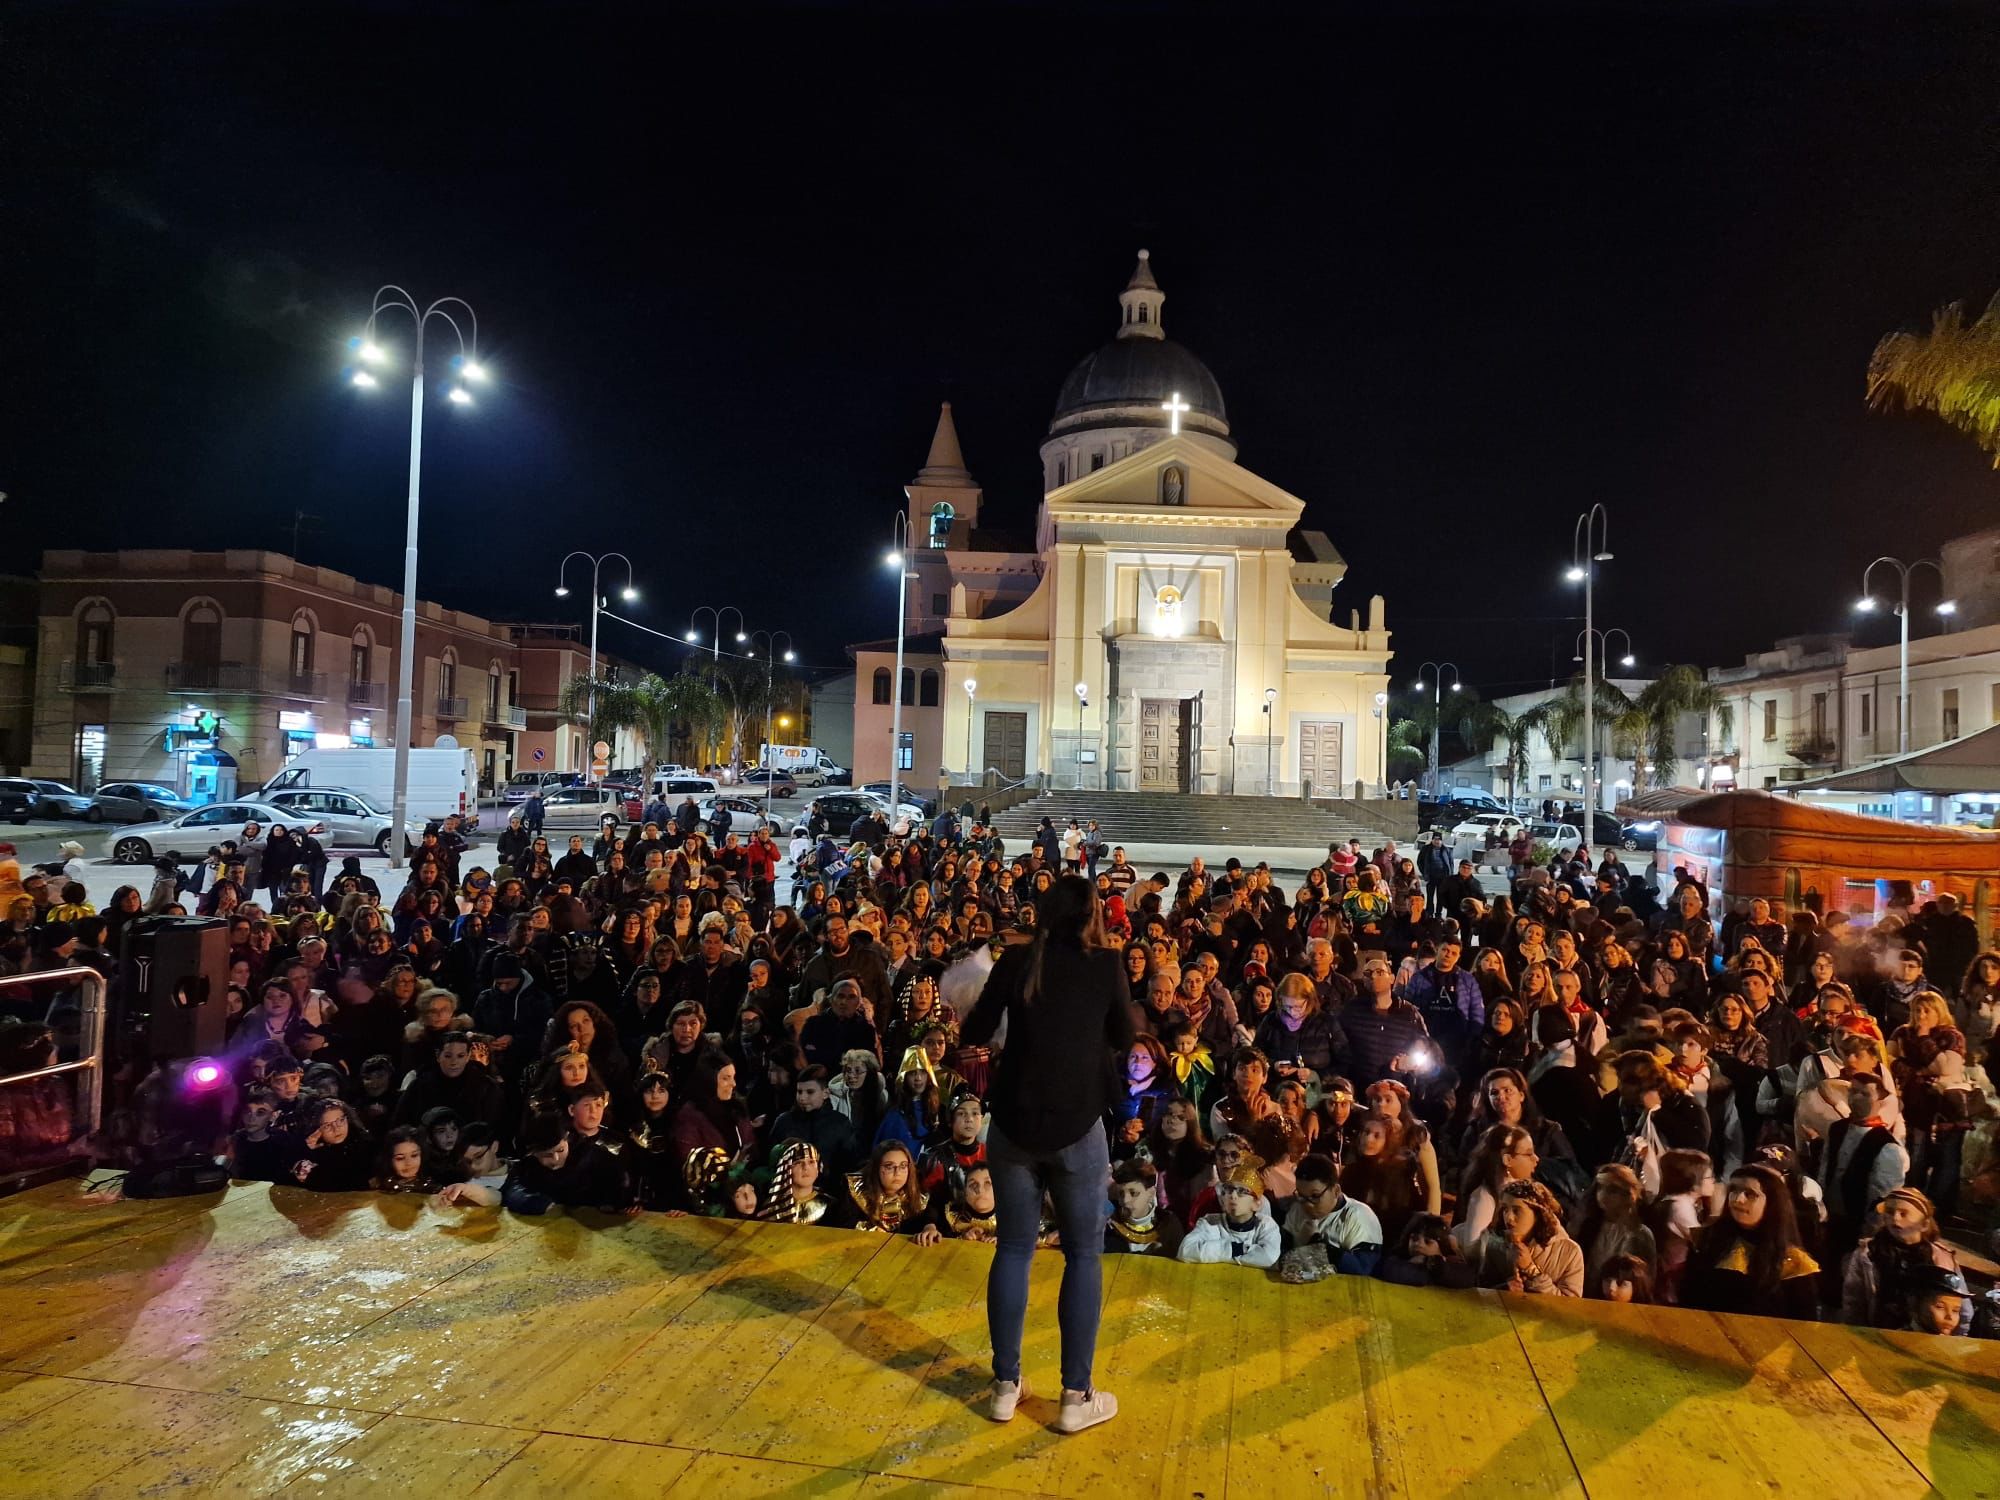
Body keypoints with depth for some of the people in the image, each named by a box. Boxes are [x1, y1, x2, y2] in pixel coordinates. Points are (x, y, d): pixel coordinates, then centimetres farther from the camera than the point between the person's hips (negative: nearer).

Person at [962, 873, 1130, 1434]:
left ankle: (1005, 1385, 21)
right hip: (1079, 1127, -2)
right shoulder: (1106, 965, -5)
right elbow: (1123, 1041, 7)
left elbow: (975, 1034, 4)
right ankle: (1077, 1396, 15)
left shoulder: (1017, 959, -3)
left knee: (1013, 1249, 13)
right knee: (1084, 1254, 10)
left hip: (1014, 1124, 2)